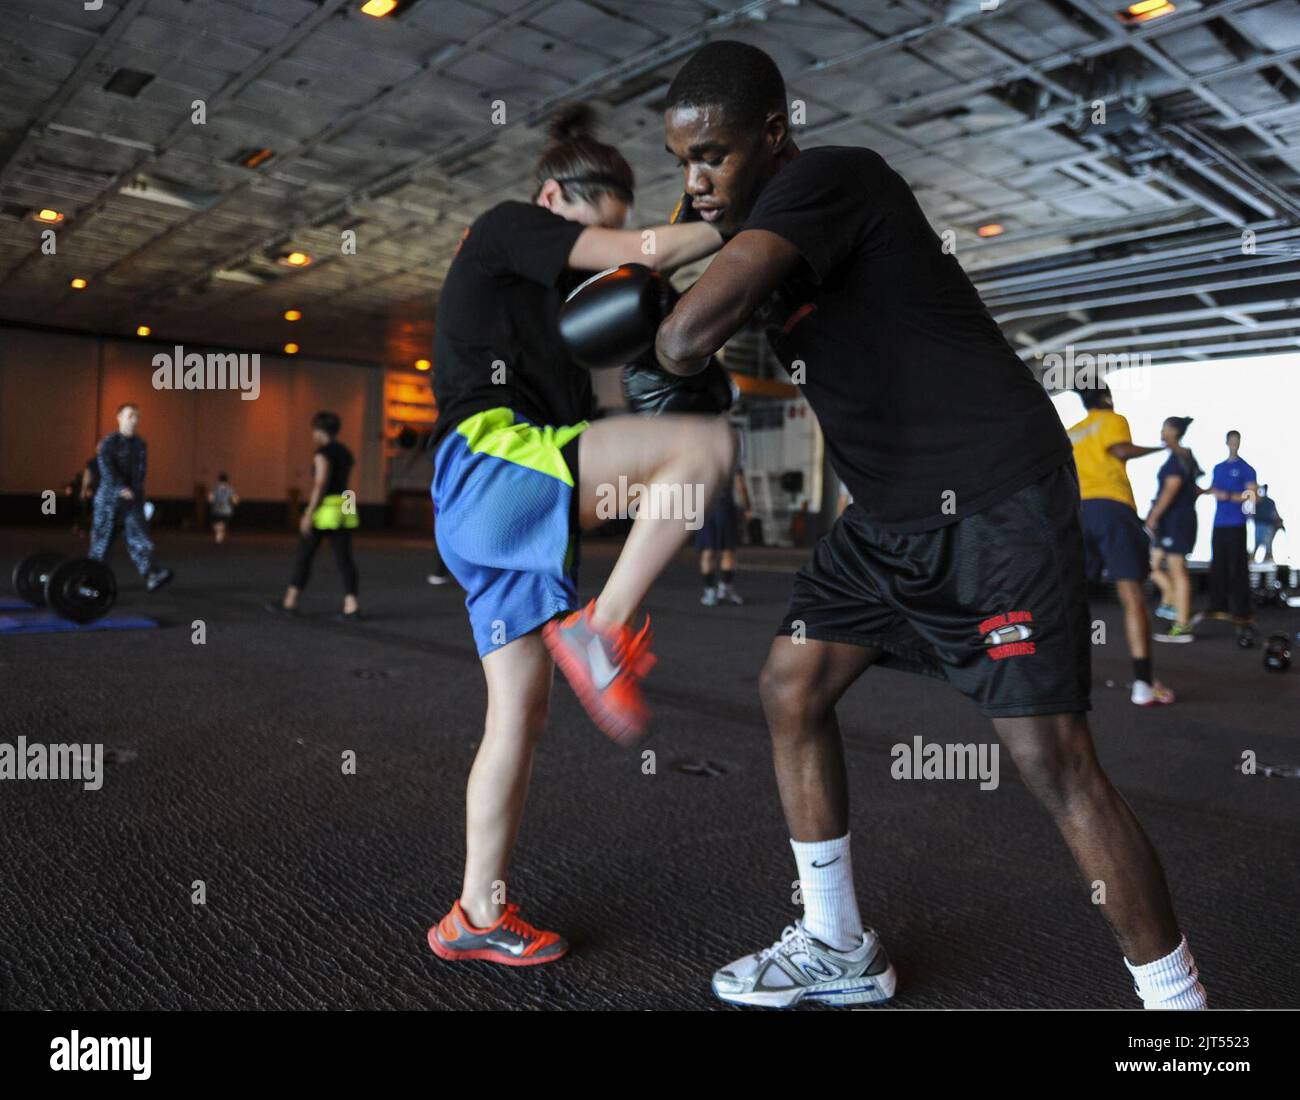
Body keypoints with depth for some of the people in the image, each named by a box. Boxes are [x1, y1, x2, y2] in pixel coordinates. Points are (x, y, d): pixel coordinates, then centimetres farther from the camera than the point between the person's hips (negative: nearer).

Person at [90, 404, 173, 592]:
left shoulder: (140, 444, 11)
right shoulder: (108, 442, -6)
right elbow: (106, 468, -18)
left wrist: (137, 491, 6)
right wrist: (121, 488, -27)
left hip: (133, 500, 4)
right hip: (109, 499, -4)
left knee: (139, 538, -9)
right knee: (102, 539, 4)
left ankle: (152, 577, -22)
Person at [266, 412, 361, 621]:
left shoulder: (322, 453, -10)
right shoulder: (346, 453, 16)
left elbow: (321, 484, -19)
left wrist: (308, 515, -19)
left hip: (324, 509, -7)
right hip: (344, 509, 7)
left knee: (303, 555, 5)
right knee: (344, 559, 1)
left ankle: (290, 603, 13)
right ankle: (351, 607, -9)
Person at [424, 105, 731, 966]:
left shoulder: (547, 291, 31)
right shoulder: (505, 227, 6)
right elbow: (645, 251, -6)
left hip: (498, 508, 9)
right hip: (489, 457, -9)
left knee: (523, 709, 7)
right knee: (710, 443, -20)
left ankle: (477, 916, 15)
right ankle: (605, 627, -21)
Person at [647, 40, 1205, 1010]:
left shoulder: (827, 177, -16)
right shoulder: (761, 225, 13)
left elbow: (689, 336, -29)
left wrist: (668, 347, -5)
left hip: (993, 501, -9)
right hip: (890, 512, 9)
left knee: (1052, 758, -10)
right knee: (792, 691, 8)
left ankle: (1177, 998, 11)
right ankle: (840, 951, 24)